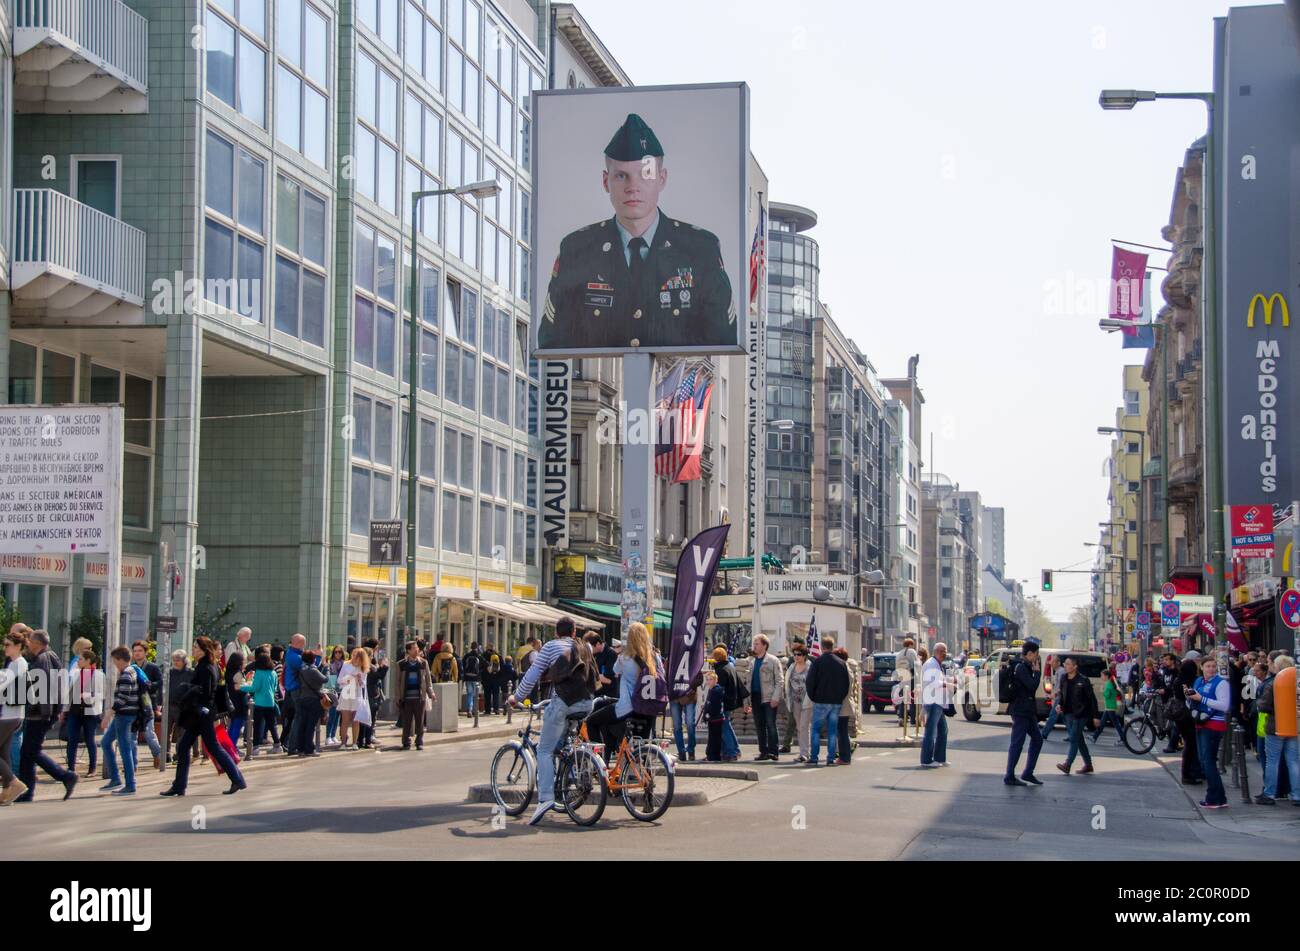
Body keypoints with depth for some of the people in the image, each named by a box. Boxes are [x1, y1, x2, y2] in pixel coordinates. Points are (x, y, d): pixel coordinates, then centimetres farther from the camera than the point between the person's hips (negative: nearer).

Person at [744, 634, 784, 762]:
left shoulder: (773, 661, -1)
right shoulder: (753, 662, 18)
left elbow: (780, 681, -6)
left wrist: (775, 698, -16)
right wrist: (747, 702, 16)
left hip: (768, 699, -6)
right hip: (756, 698, 6)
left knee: (770, 725, -7)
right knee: (759, 727, 7)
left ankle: (773, 752, -5)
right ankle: (763, 752, 12)